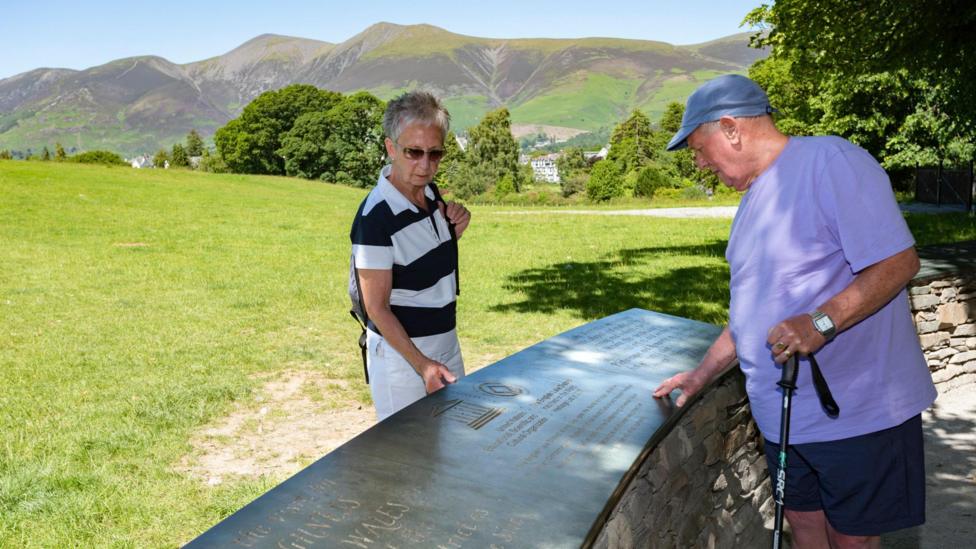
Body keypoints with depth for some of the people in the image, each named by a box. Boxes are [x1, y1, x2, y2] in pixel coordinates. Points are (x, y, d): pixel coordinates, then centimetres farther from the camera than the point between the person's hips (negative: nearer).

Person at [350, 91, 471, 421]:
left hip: (446, 341, 8)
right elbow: (377, 308, -21)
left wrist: (454, 229, -4)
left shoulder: (429, 191, -1)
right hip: (400, 349, -8)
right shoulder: (375, 217, -24)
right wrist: (421, 364, -24)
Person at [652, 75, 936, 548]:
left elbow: (899, 261, -20)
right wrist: (700, 375, 18)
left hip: (858, 412, -8)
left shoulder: (831, 162, -14)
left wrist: (821, 322, -31)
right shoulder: (754, 197, 13)